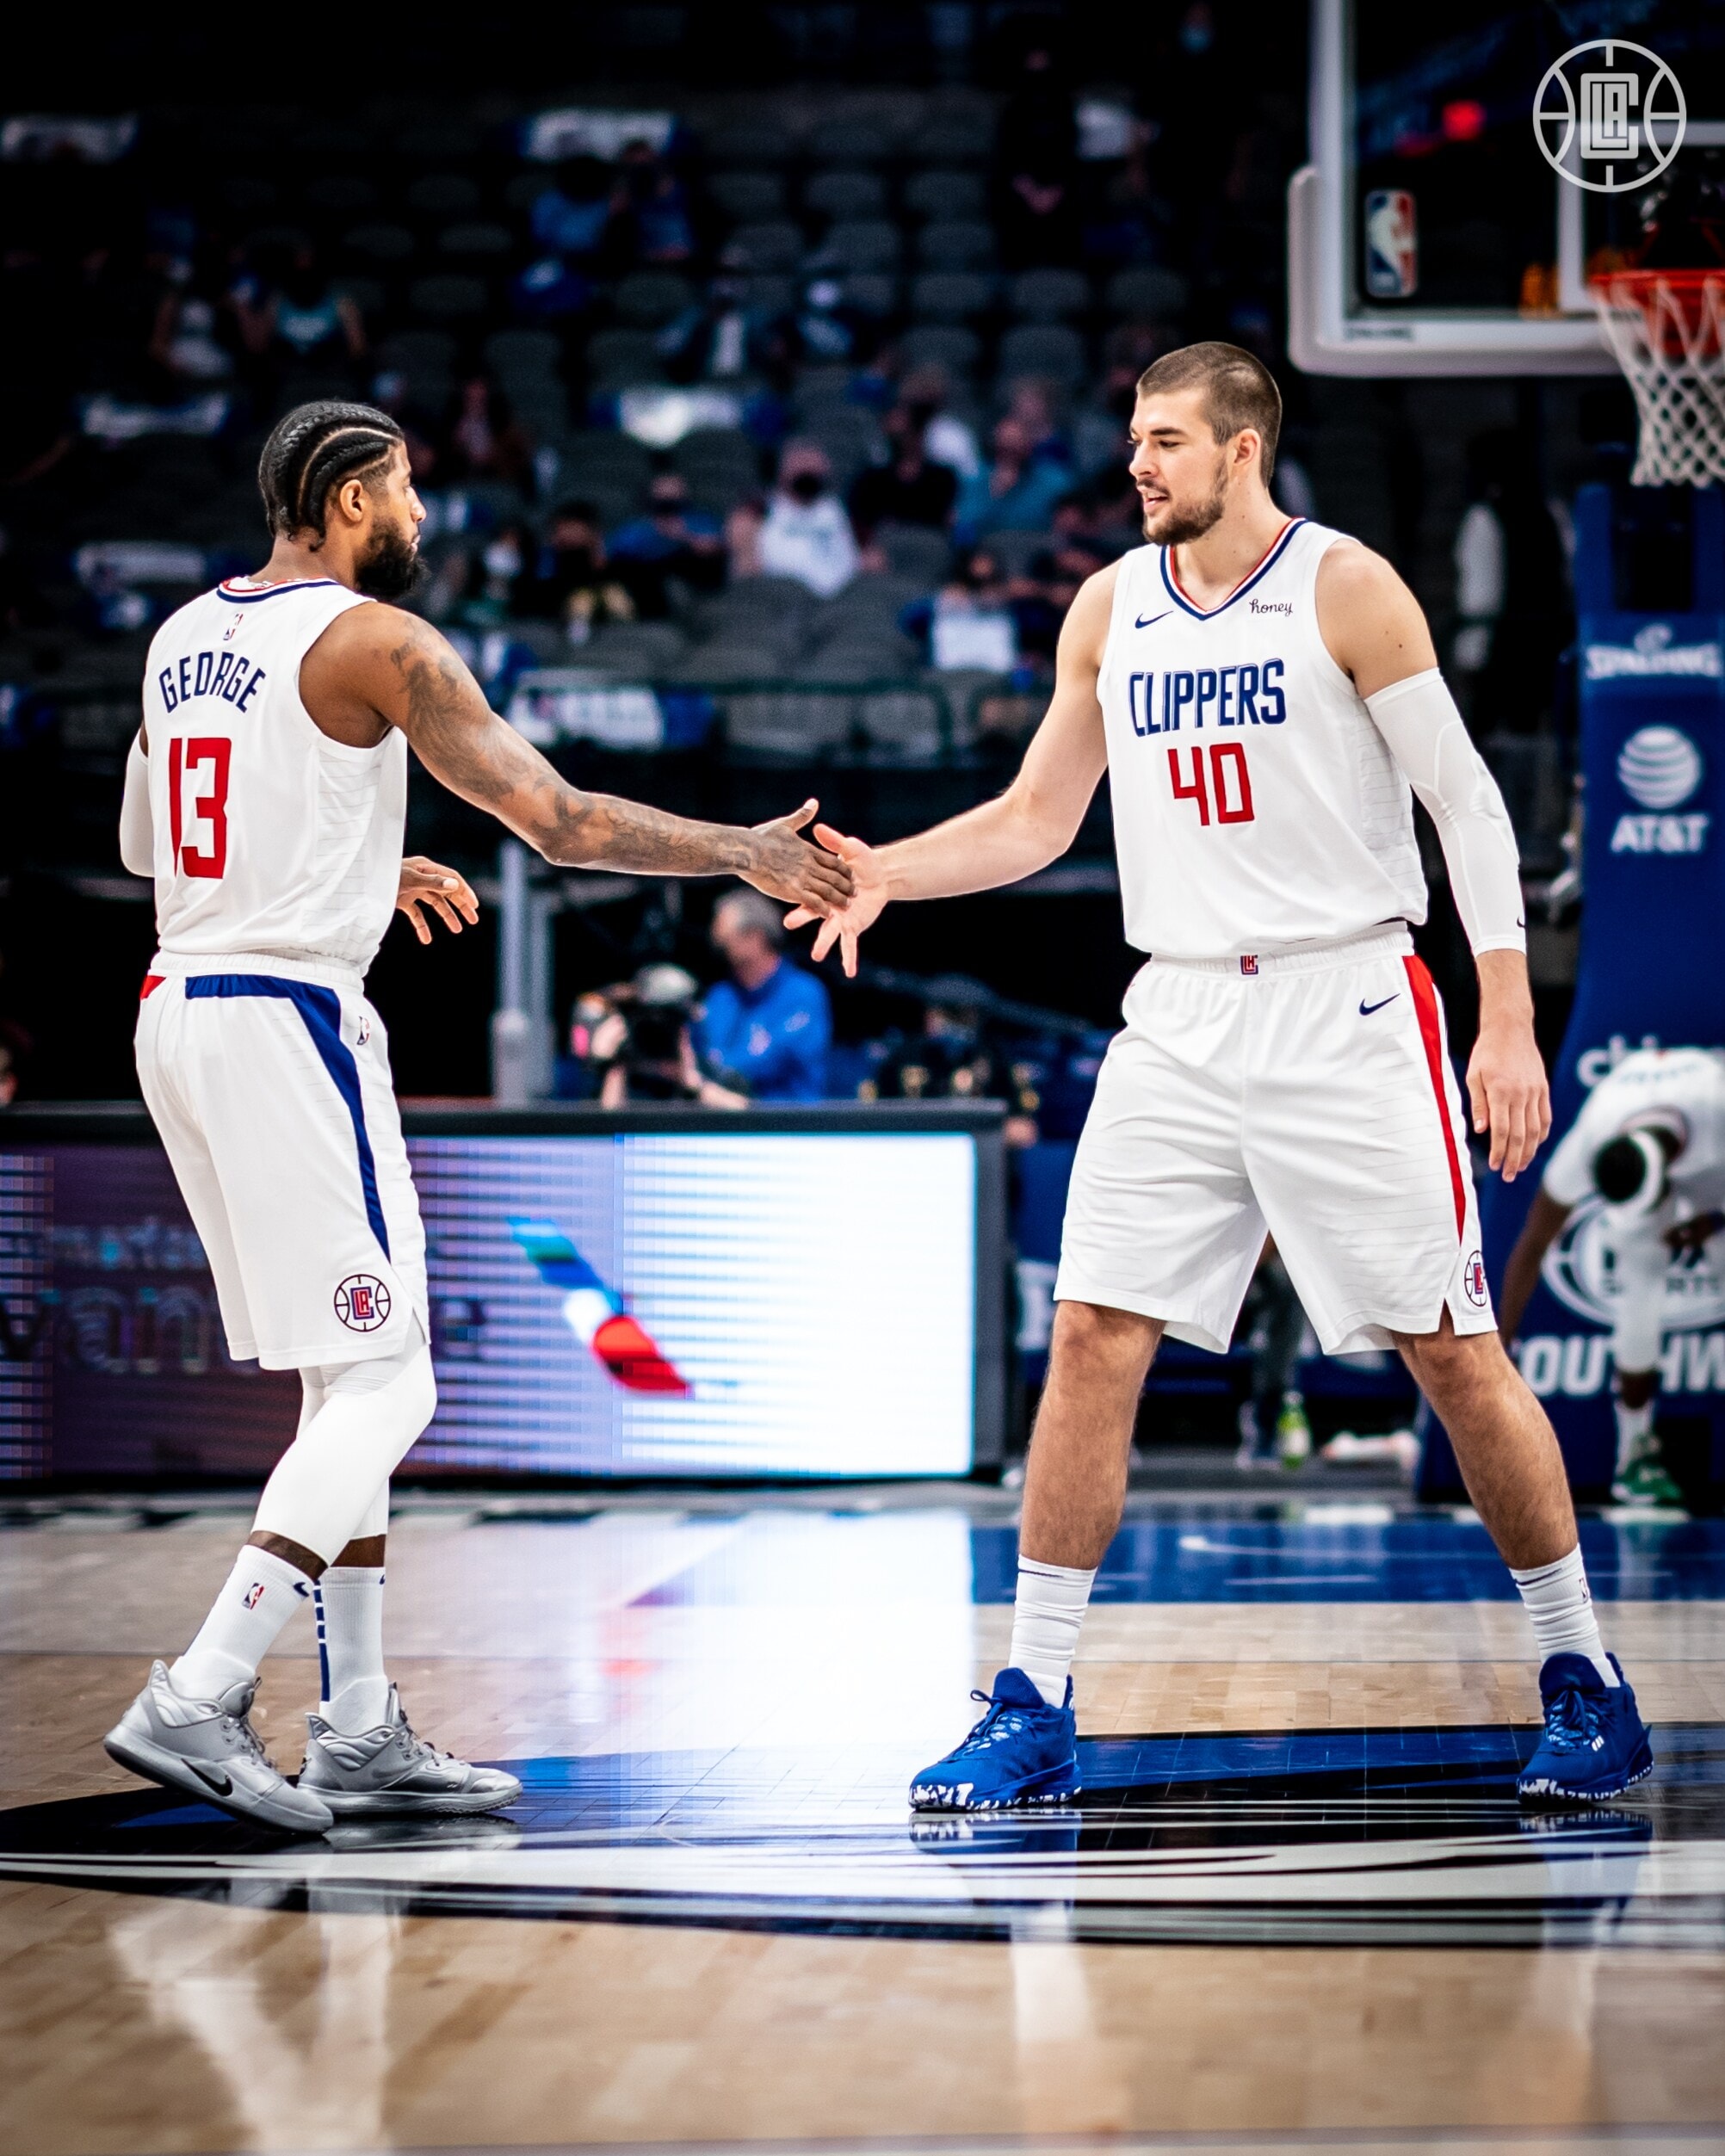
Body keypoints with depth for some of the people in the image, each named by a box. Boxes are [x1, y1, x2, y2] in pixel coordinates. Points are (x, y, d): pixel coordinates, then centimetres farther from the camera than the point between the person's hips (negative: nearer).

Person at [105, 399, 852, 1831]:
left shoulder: (183, 635, 14)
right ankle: (196, 1702, -14)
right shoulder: (375, 641, -10)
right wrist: (747, 855, -1)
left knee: (346, 1376, 14)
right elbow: (562, 822, -12)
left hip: (179, 1007, 9)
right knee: (383, 1386, -5)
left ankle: (360, 1732, 14)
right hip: (293, 1017, -9)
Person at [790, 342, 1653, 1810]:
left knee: (1452, 1350, -2)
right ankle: (1035, 1710, 2)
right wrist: (885, 873, -1)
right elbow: (1037, 819, 16)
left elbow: (1467, 801, -6)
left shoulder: (1343, 587, -6)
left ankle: (1586, 1685, 11)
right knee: (1091, 1339, -4)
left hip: (1345, 1012, -4)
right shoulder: (1110, 607, 9)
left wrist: (1511, 1024, -13)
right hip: (1182, 1021, 4)